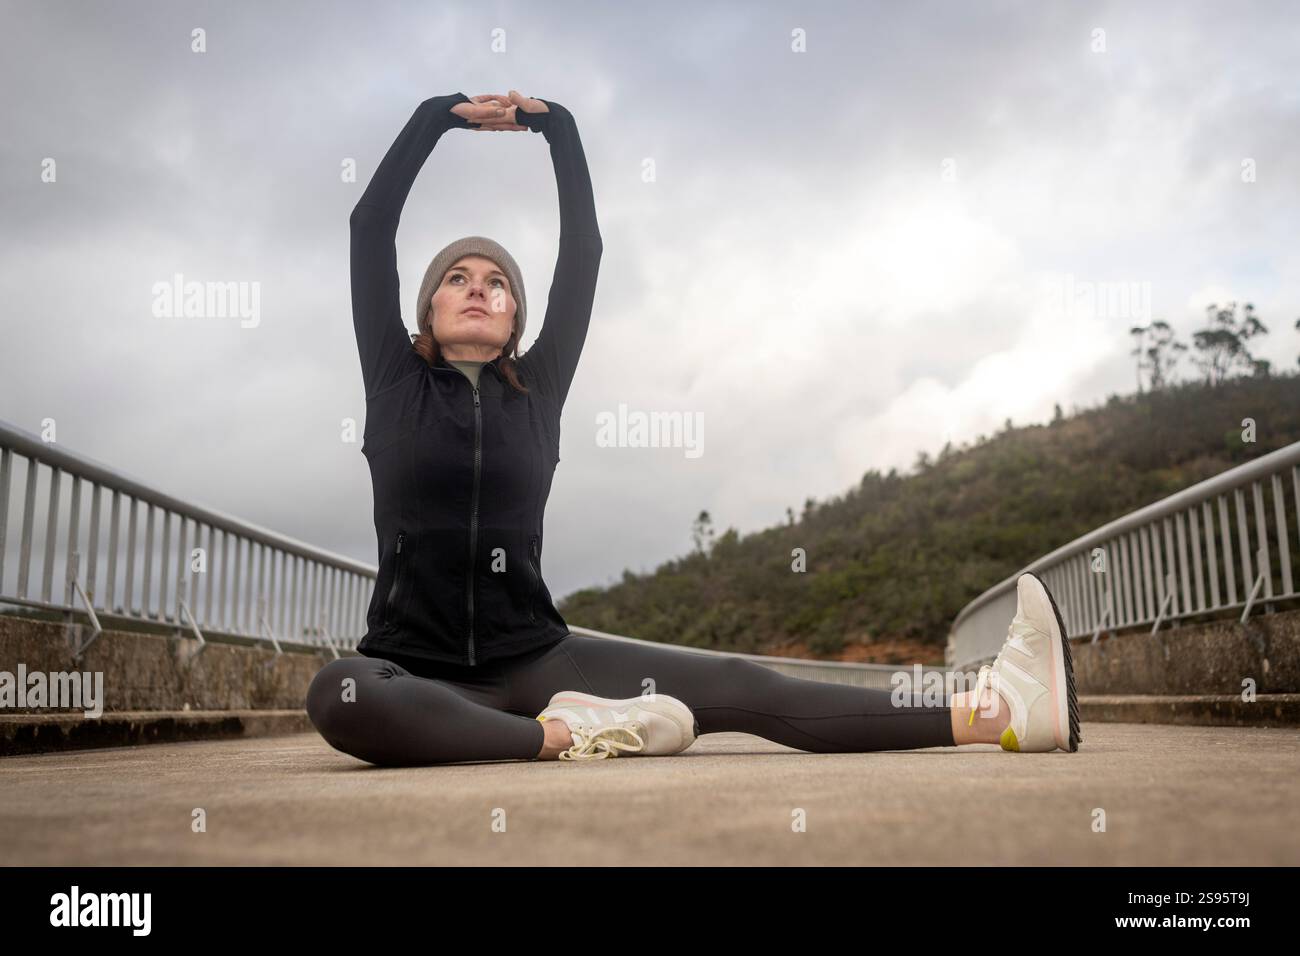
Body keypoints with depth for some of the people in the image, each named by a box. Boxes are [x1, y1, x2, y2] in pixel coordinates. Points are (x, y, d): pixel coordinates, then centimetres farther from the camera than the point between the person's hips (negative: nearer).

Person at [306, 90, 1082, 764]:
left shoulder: (536, 389, 9)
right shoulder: (396, 382, 5)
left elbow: (584, 249, 7)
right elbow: (371, 225, 2)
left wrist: (556, 125, 9)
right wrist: (442, 114, 7)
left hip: (535, 656, 2)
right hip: (418, 670, -1)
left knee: (736, 688, -16)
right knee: (340, 698, -40)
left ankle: (992, 715, -26)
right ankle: (568, 732, -32)